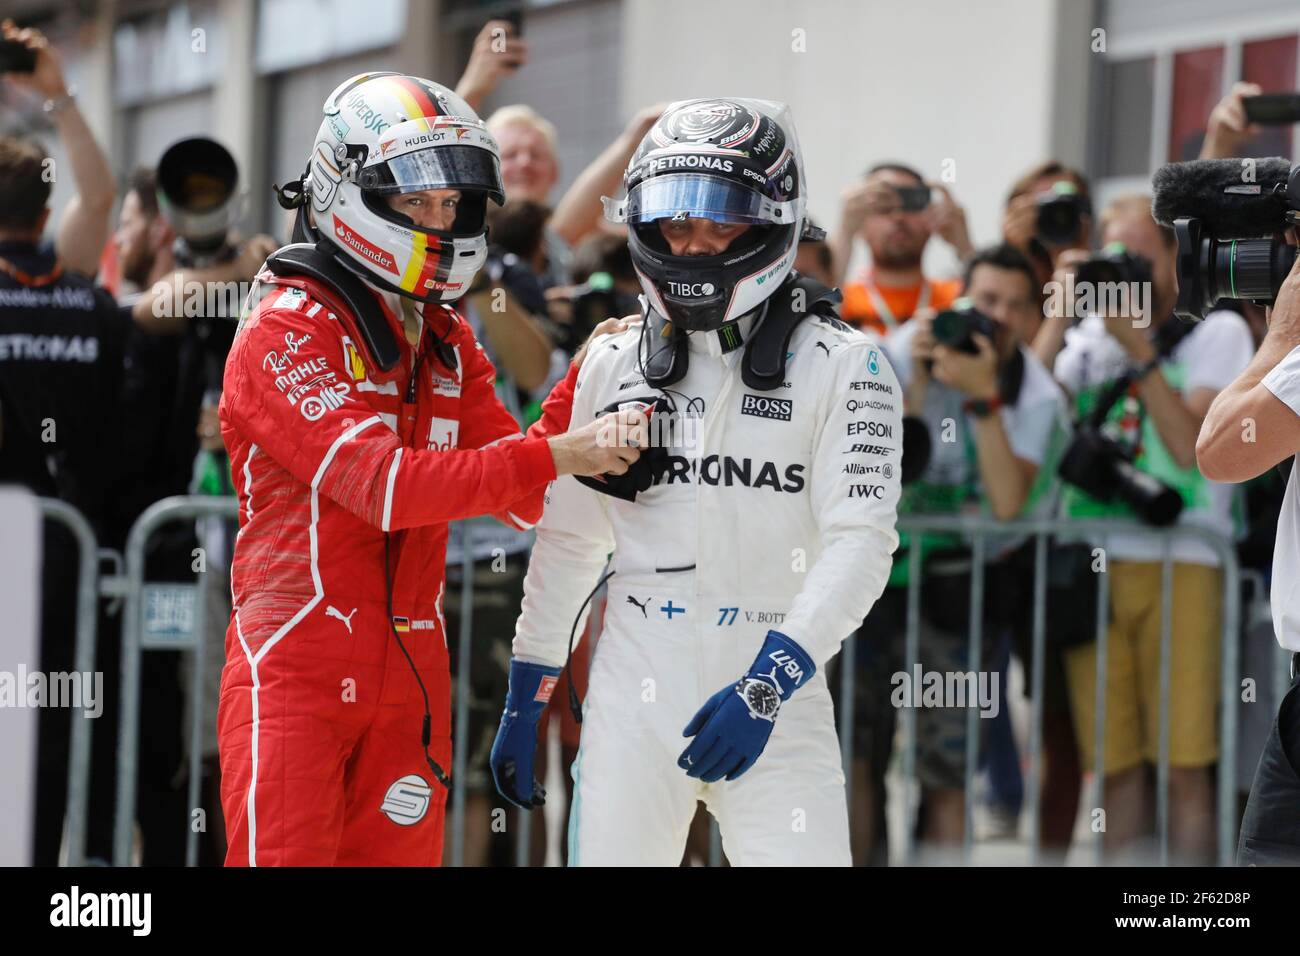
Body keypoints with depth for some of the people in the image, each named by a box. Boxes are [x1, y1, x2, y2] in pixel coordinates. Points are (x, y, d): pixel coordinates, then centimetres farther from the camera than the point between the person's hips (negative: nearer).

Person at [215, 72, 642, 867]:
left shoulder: (448, 342, 15)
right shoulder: (285, 330, -9)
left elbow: (522, 498, 10)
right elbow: (384, 485, -21)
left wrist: (586, 387, -4)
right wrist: (558, 455, -25)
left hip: (410, 682, 7)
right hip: (295, 673, -7)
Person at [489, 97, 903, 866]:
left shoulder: (841, 366, -3)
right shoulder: (617, 364, 10)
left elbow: (860, 544, -13)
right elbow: (568, 543, 16)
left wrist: (765, 688, -23)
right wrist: (525, 702, 15)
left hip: (777, 703, -3)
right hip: (631, 705, 3)